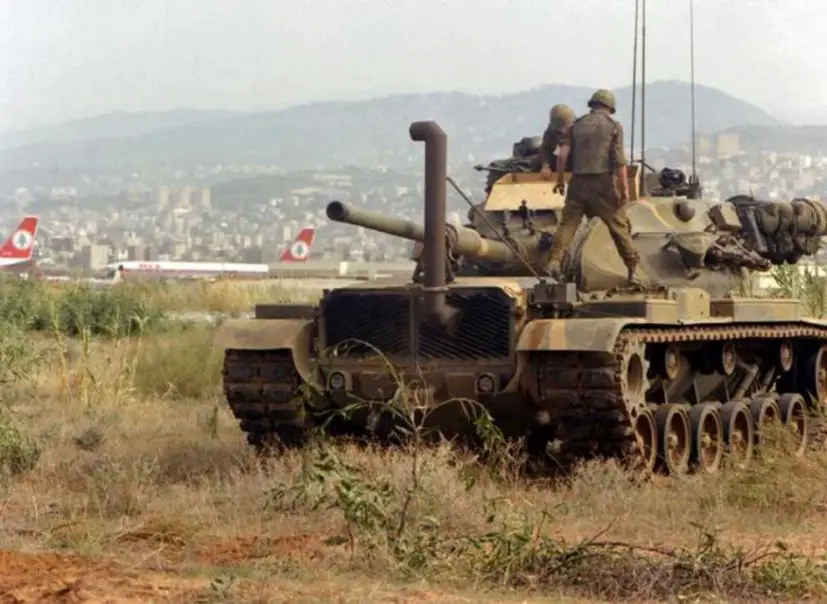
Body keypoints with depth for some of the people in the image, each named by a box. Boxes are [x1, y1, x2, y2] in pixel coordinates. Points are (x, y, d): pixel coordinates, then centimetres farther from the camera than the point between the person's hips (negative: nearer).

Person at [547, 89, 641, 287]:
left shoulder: (576, 125, 10)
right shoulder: (614, 126, 2)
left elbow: (562, 155, 3)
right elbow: (619, 160, -7)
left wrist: (560, 180, 12)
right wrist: (624, 188, -6)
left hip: (578, 182, 2)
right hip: (603, 181, -2)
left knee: (567, 223, 3)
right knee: (619, 226, 6)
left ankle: (554, 261, -14)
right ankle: (633, 269, 9)